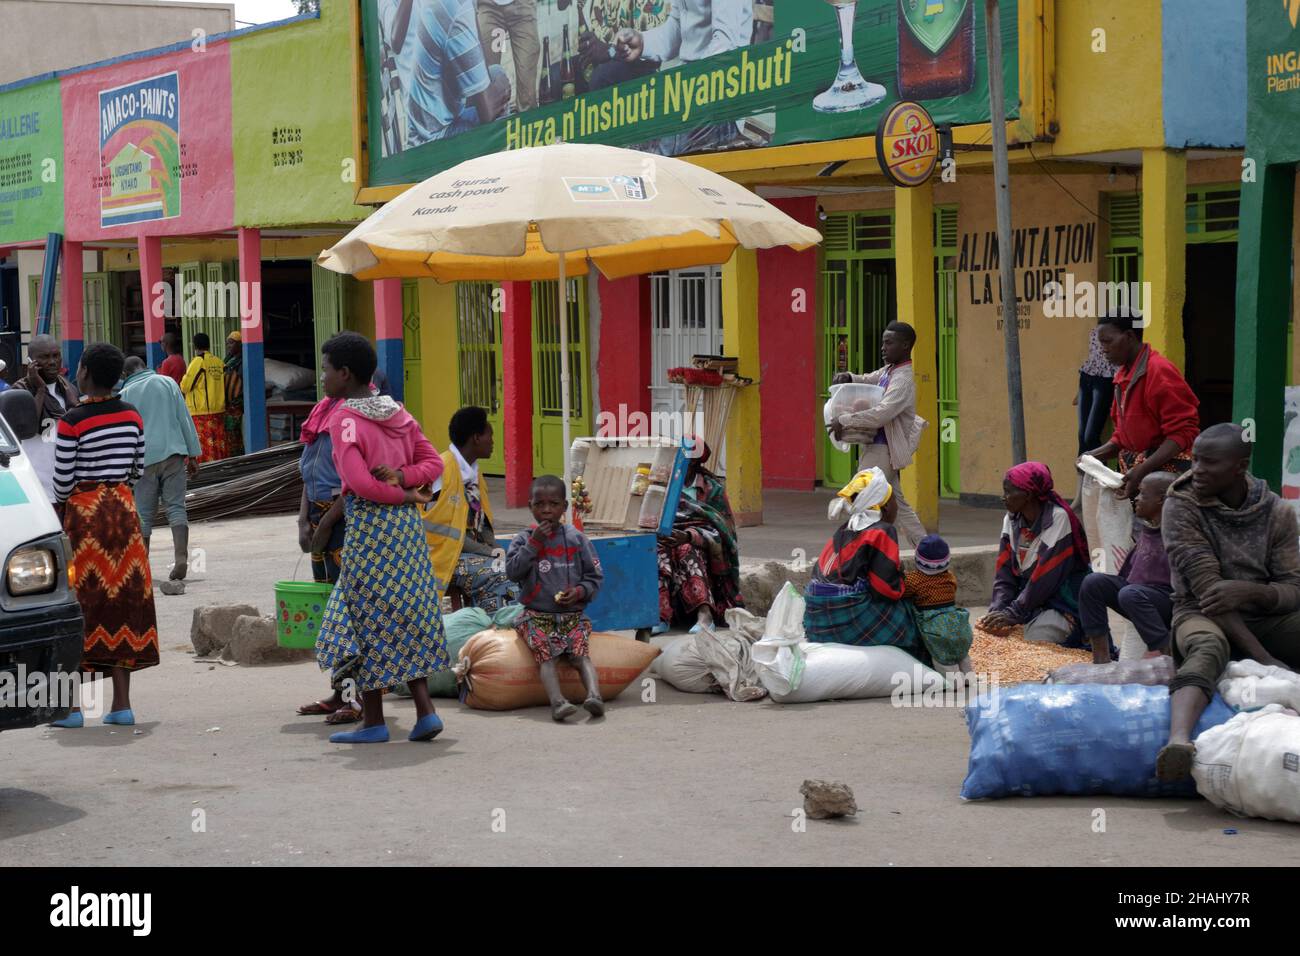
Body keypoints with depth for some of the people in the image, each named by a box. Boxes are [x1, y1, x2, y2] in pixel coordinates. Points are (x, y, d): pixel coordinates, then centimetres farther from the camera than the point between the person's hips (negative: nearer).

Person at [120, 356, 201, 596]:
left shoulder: (125, 394, 6)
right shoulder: (167, 383, 8)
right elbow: (185, 418, 5)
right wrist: (193, 454, 8)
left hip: (143, 458, -1)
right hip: (173, 452, 1)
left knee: (143, 514, 7)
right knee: (176, 507, 1)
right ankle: (181, 560, -18)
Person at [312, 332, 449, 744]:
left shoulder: (344, 418, -12)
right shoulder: (398, 413, 10)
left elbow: (359, 482, -20)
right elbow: (433, 462, 8)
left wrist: (404, 494, -7)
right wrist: (404, 477, -7)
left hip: (368, 525, -7)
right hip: (406, 524, 7)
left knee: (367, 620, 2)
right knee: (407, 615, 13)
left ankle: (373, 721, 8)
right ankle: (425, 710, 8)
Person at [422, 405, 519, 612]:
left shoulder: (473, 473, 13)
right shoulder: (443, 470, -15)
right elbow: (438, 529, -18)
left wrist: (494, 550, -4)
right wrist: (489, 553, -16)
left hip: (472, 552, 8)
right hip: (445, 555, -8)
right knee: (501, 575, -24)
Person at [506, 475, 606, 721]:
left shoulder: (576, 538, 7)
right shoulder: (523, 539, 7)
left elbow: (595, 575, 9)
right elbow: (512, 571, -8)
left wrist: (580, 591, -10)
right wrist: (534, 543, -11)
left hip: (573, 614, 1)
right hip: (536, 615, -1)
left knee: (581, 654, -22)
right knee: (545, 654, -24)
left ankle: (594, 695, -41)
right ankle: (557, 701, -41)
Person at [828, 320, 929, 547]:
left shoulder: (903, 380, -19)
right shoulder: (888, 371, 10)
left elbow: (881, 414, -30)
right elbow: (867, 380, 27)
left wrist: (845, 421, -24)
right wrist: (847, 377, 4)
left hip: (883, 450, -10)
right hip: (876, 446, 10)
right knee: (898, 504, 15)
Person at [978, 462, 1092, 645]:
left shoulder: (1058, 518, -17)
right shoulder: (1011, 520, 3)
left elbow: (1046, 576, -20)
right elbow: (1004, 572, 1)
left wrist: (1013, 613, -21)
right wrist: (997, 609, -15)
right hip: (1027, 599, 6)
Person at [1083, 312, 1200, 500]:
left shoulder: (1160, 371, -12)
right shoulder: (1122, 375, 13)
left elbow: (1183, 433, -16)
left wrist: (1142, 471, -23)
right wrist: (1097, 454, 3)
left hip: (1165, 471, -7)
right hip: (1134, 471, 7)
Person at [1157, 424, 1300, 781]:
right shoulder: (1181, 507, -9)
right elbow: (1206, 589, -17)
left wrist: (1248, 590, -29)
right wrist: (1263, 658, -25)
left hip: (1267, 618, 4)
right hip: (1202, 615, -4)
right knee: (1210, 647, -38)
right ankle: (1179, 739, -66)